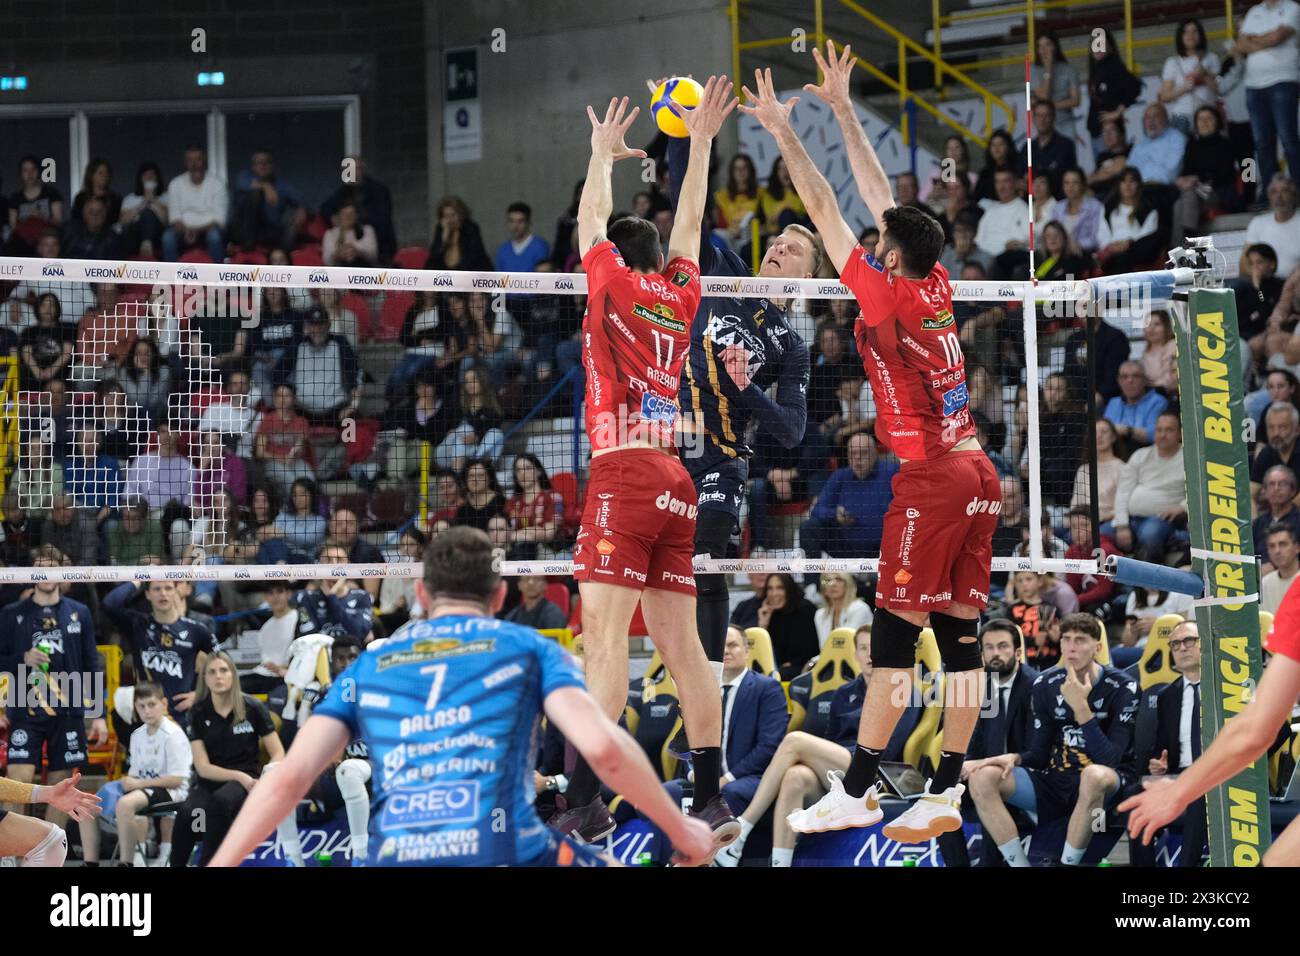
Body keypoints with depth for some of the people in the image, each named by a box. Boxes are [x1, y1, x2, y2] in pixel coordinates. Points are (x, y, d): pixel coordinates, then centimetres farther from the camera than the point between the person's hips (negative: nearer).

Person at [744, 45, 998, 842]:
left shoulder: (888, 296, -9)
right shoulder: (938, 288, 9)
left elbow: (826, 210, -7)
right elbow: (880, 194, 18)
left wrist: (783, 131, -1)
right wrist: (843, 108, 24)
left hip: (931, 478, -8)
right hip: (977, 475, 8)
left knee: (895, 633, -7)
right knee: (961, 633, 4)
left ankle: (857, 792, -6)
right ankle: (947, 795, 5)